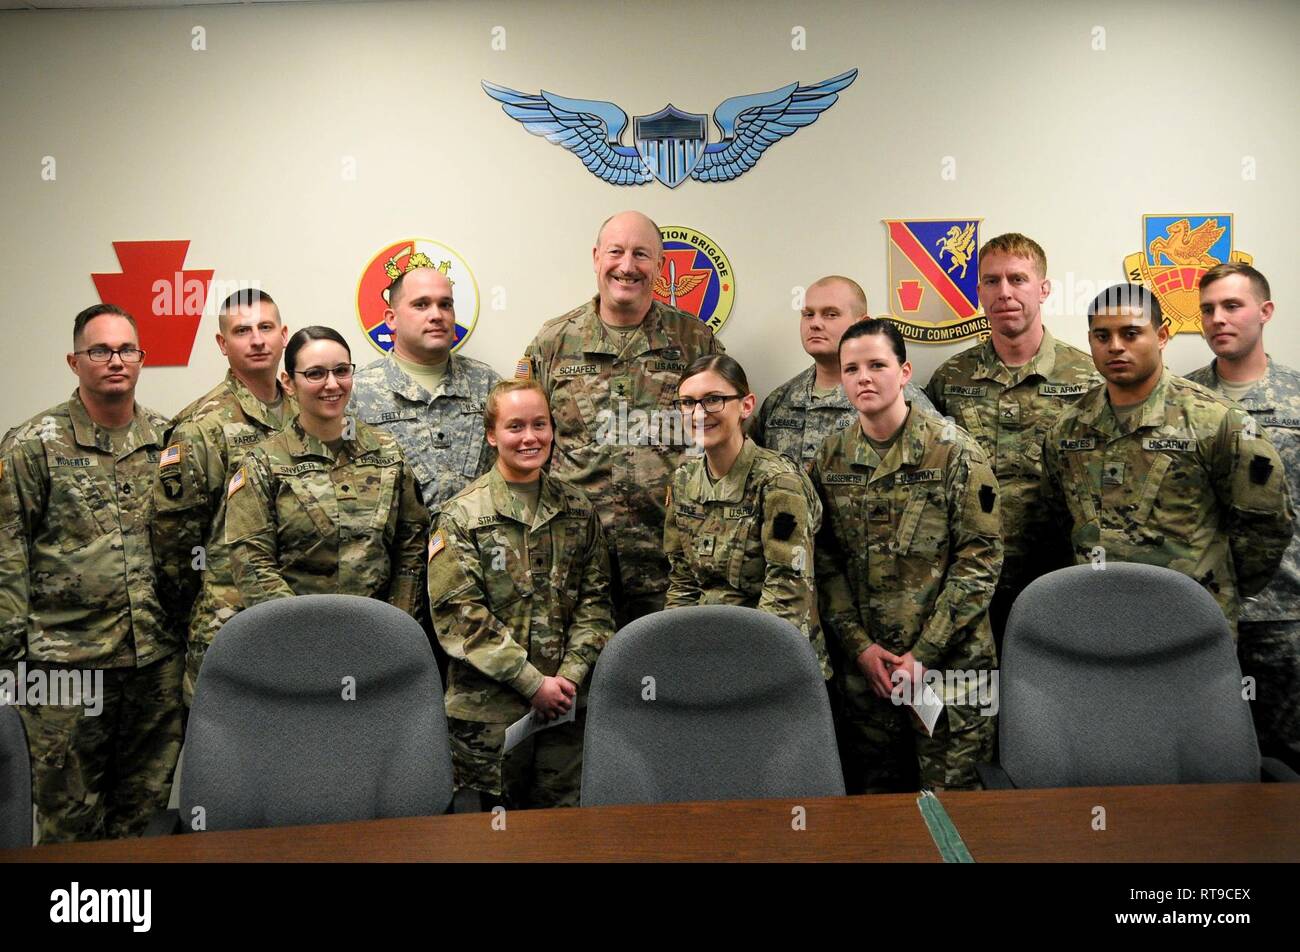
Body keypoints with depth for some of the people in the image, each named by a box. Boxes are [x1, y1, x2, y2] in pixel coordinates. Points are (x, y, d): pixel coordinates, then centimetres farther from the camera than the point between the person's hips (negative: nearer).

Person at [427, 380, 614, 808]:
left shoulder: (578, 510, 7)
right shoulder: (462, 515, -5)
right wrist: (532, 682, -14)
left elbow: (595, 598, 7)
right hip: (487, 708, -3)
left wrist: (572, 673, -7)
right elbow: (457, 612, -11)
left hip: (567, 705, 3)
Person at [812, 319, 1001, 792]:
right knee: (873, 790, 15)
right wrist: (859, 644, -6)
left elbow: (981, 558, -11)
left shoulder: (954, 450, -8)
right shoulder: (829, 460, 3)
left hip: (949, 661, -3)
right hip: (865, 664, 4)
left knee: (949, 791, 5)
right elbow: (825, 561, 4)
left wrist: (925, 653, -13)